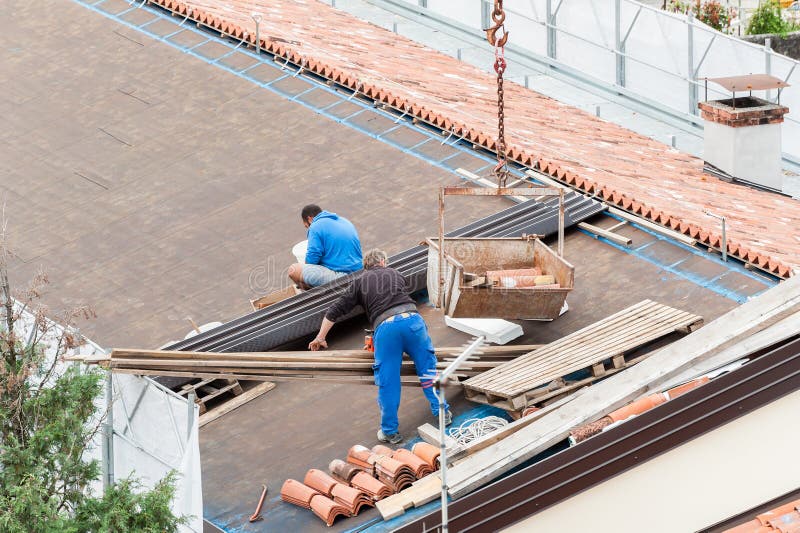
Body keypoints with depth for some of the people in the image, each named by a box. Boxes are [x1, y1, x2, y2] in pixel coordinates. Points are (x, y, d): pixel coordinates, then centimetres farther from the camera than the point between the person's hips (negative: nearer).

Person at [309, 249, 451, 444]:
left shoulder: (359, 283, 20)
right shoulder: (395, 274, 26)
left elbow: (335, 311, 17)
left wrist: (320, 337, 28)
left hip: (385, 327, -1)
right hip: (411, 318, 1)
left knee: (387, 382, 6)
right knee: (428, 368, 15)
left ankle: (390, 431, 11)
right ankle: (442, 413, 19)